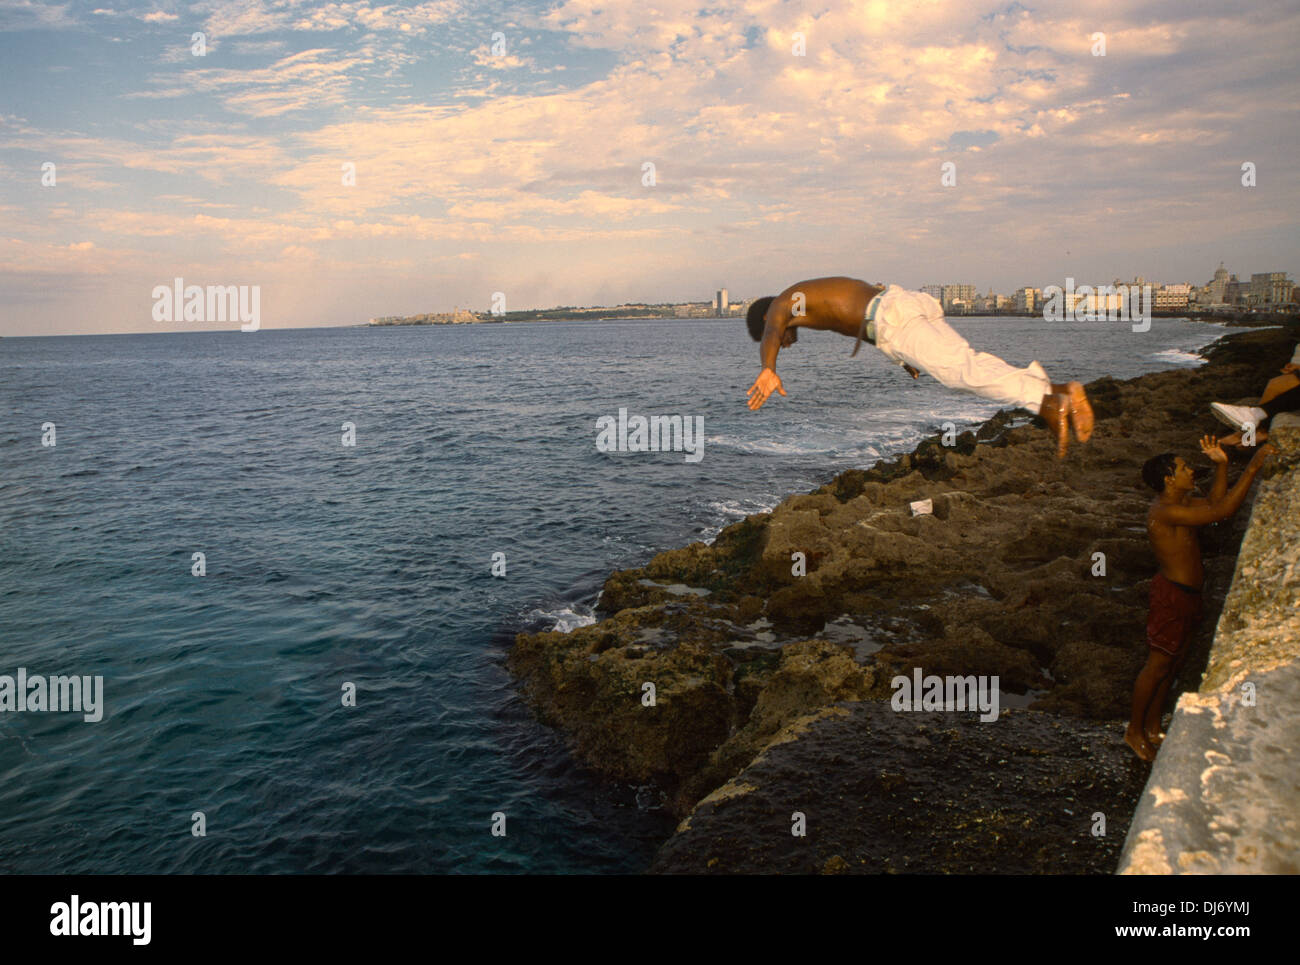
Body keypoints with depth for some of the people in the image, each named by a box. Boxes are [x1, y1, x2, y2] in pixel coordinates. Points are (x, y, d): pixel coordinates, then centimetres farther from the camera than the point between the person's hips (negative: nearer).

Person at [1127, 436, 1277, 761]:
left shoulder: (1179, 502, 4)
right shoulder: (1164, 511, -28)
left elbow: (1214, 502, 18)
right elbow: (1222, 511, -32)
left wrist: (1221, 465, 3)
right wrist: (1253, 467, -30)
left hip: (1188, 593, 10)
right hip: (1172, 595, -10)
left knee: (1174, 663, 19)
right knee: (1158, 665, 2)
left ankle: (1152, 727, 33)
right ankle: (1134, 730, 18)